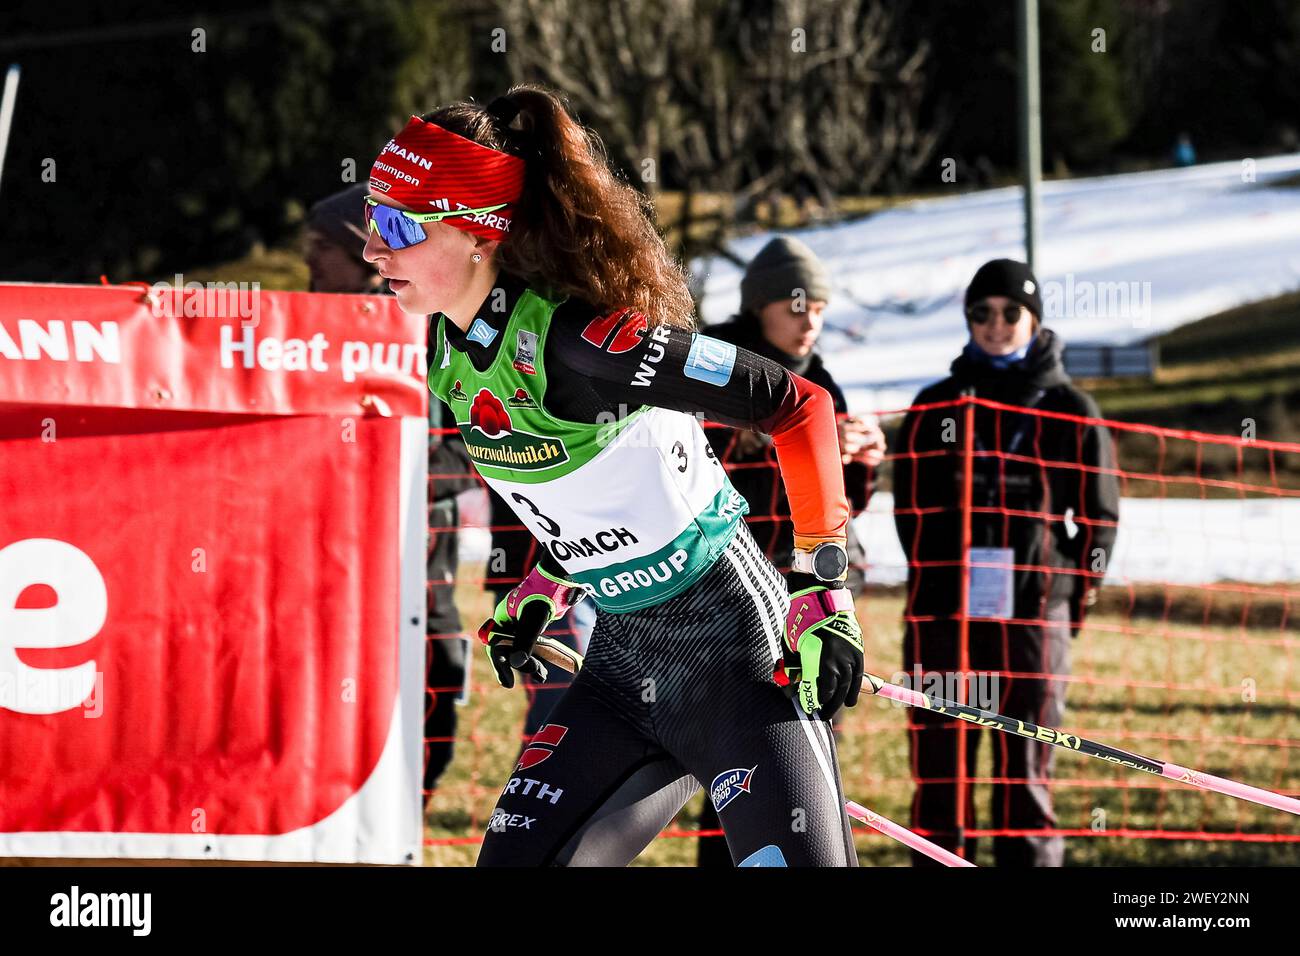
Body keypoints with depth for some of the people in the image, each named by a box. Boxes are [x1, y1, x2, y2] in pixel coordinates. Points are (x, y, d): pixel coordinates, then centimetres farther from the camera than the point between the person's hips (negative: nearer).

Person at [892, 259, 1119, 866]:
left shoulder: (1070, 413, 6)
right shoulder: (935, 408, 11)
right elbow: (910, 508, 15)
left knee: (1025, 773, -1)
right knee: (938, 772, 1)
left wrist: (1076, 594, 3)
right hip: (941, 616, 2)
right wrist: (937, 582, 7)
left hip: (1033, 616, -2)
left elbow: (1099, 514, 9)